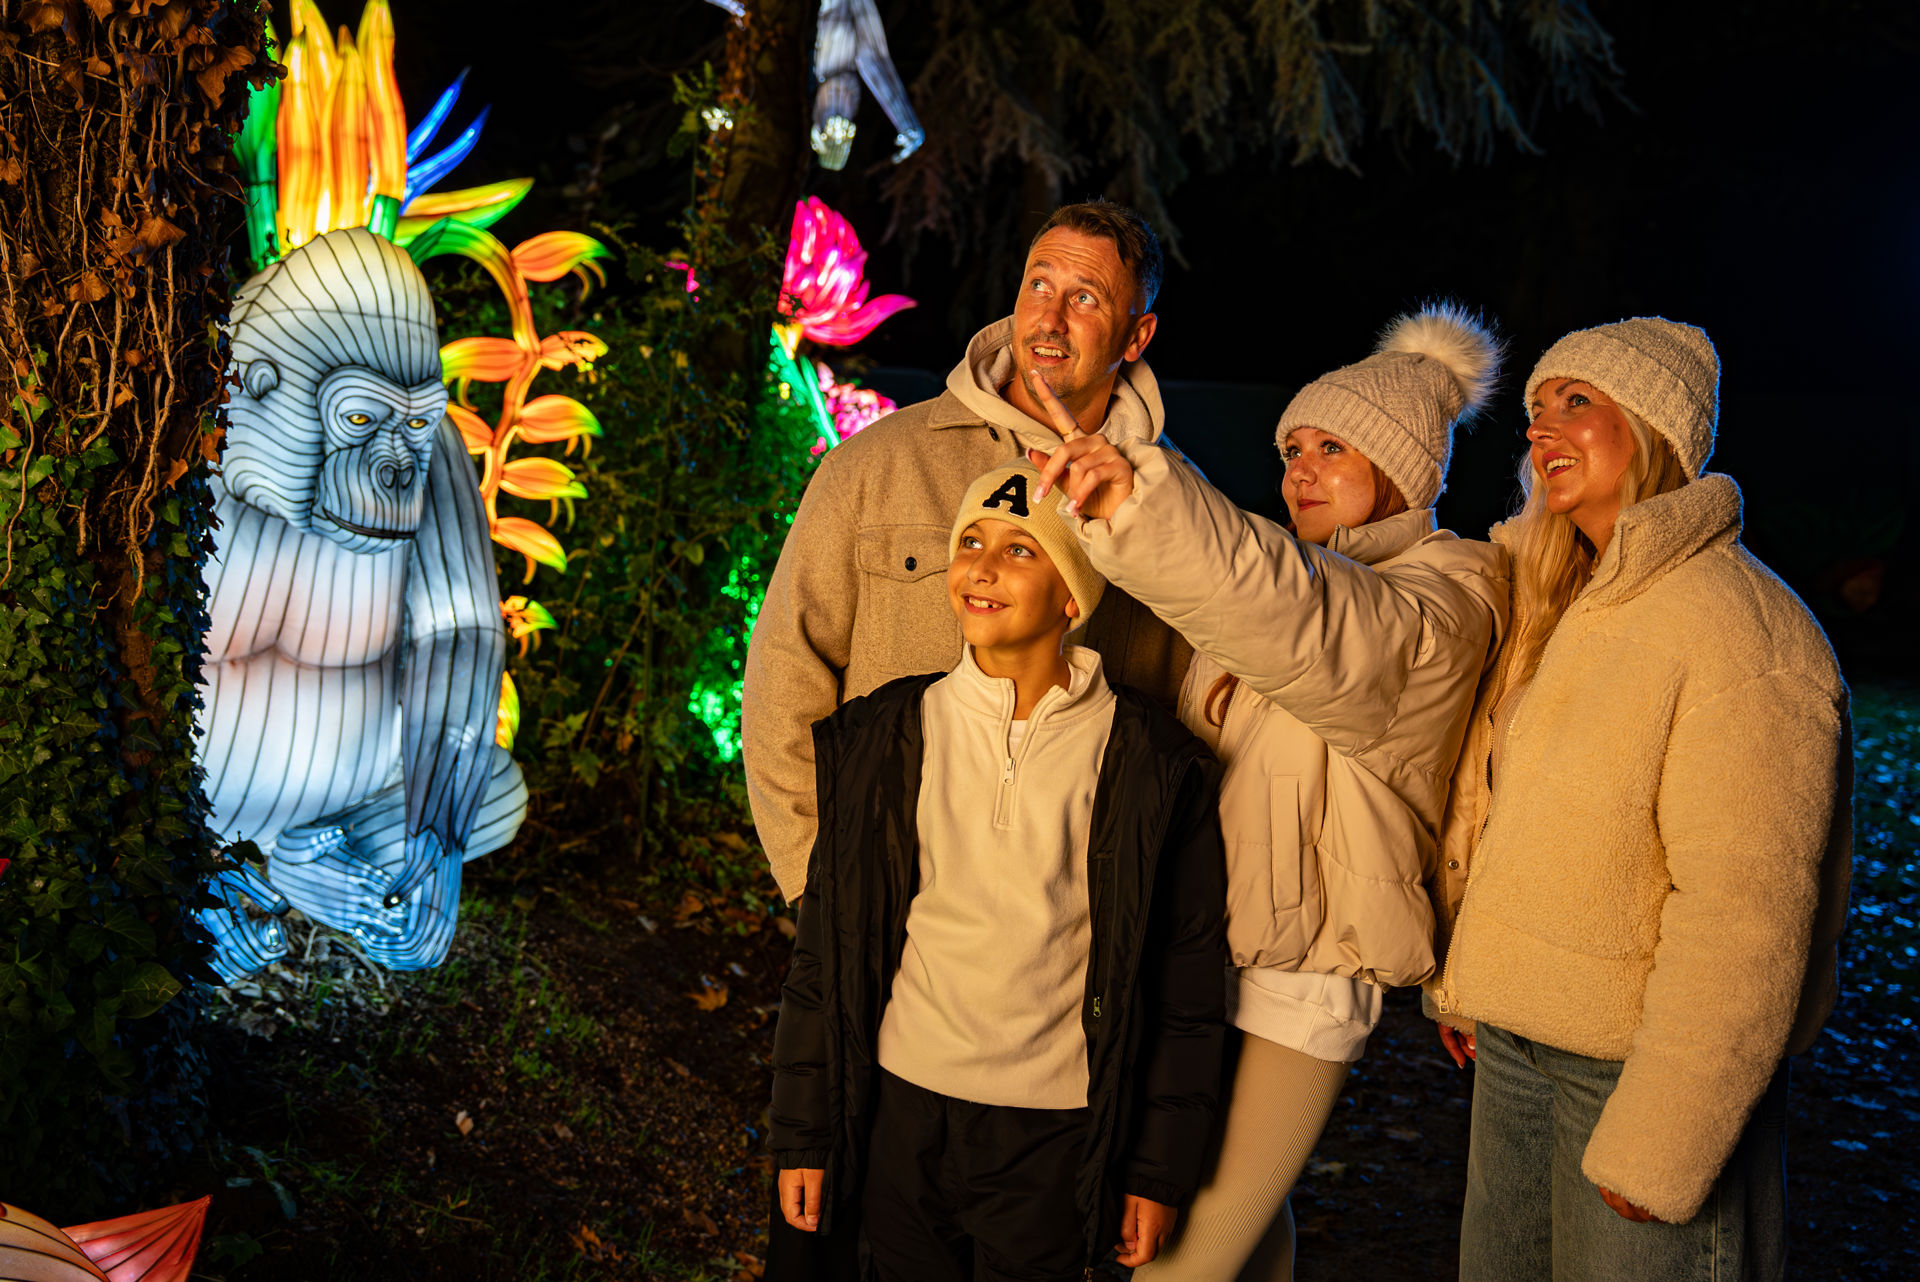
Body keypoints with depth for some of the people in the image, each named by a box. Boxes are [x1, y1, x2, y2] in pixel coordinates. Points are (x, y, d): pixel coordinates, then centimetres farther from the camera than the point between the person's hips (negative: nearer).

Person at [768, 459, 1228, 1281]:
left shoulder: (1149, 765, -6)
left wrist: (1161, 1169, 0)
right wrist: (803, 1133, 5)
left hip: (1055, 1133, -2)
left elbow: (1186, 978, -1)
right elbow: (825, 949, 5)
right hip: (901, 1110, 2)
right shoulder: (882, 740, 0)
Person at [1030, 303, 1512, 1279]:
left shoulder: (1435, 603, -13)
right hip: (1201, 947, 8)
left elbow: (1308, 628, -36)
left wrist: (1139, 503, -47)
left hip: (1297, 979, -8)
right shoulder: (1292, 573, 15)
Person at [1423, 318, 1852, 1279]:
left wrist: (1656, 1150, -22)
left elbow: (1743, 922, -23)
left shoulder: (1737, 633, -21)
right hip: (1516, 1045, 8)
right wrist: (1464, 979, 18)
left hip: (1656, 1070, -8)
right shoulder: (1559, 603, 7)